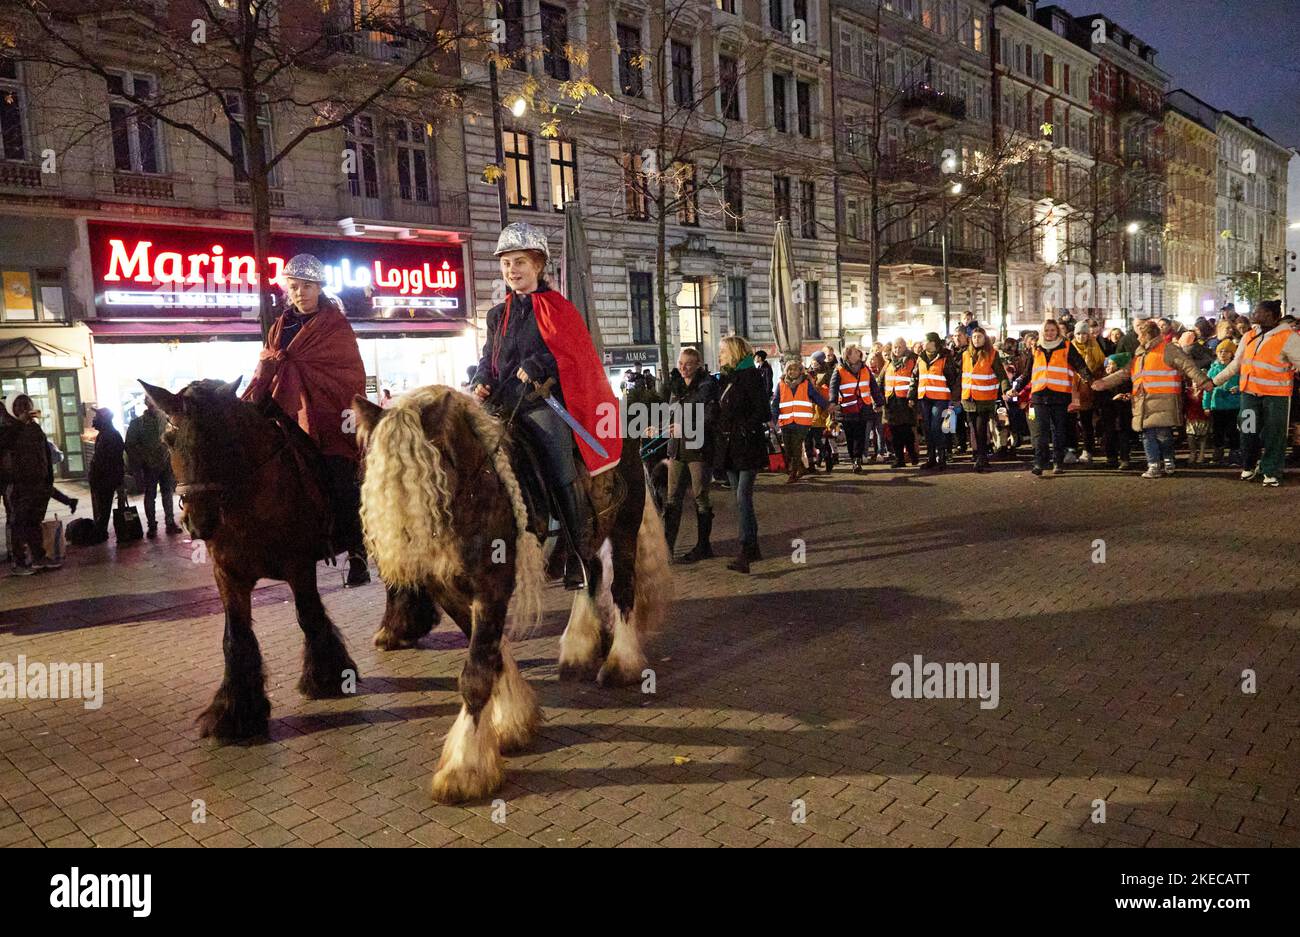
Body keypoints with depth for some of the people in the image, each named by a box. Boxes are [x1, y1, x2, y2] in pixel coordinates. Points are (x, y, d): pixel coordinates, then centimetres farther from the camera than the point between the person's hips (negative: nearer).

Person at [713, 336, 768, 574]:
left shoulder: (750, 376, -8)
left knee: (743, 498, -14)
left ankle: (745, 552, -16)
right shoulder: (724, 380, 15)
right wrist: (719, 429, 6)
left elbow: (762, 411, -12)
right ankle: (753, 548, 20)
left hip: (747, 446, -8)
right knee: (740, 498, 11)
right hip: (728, 447, 8)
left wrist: (744, 430, -17)